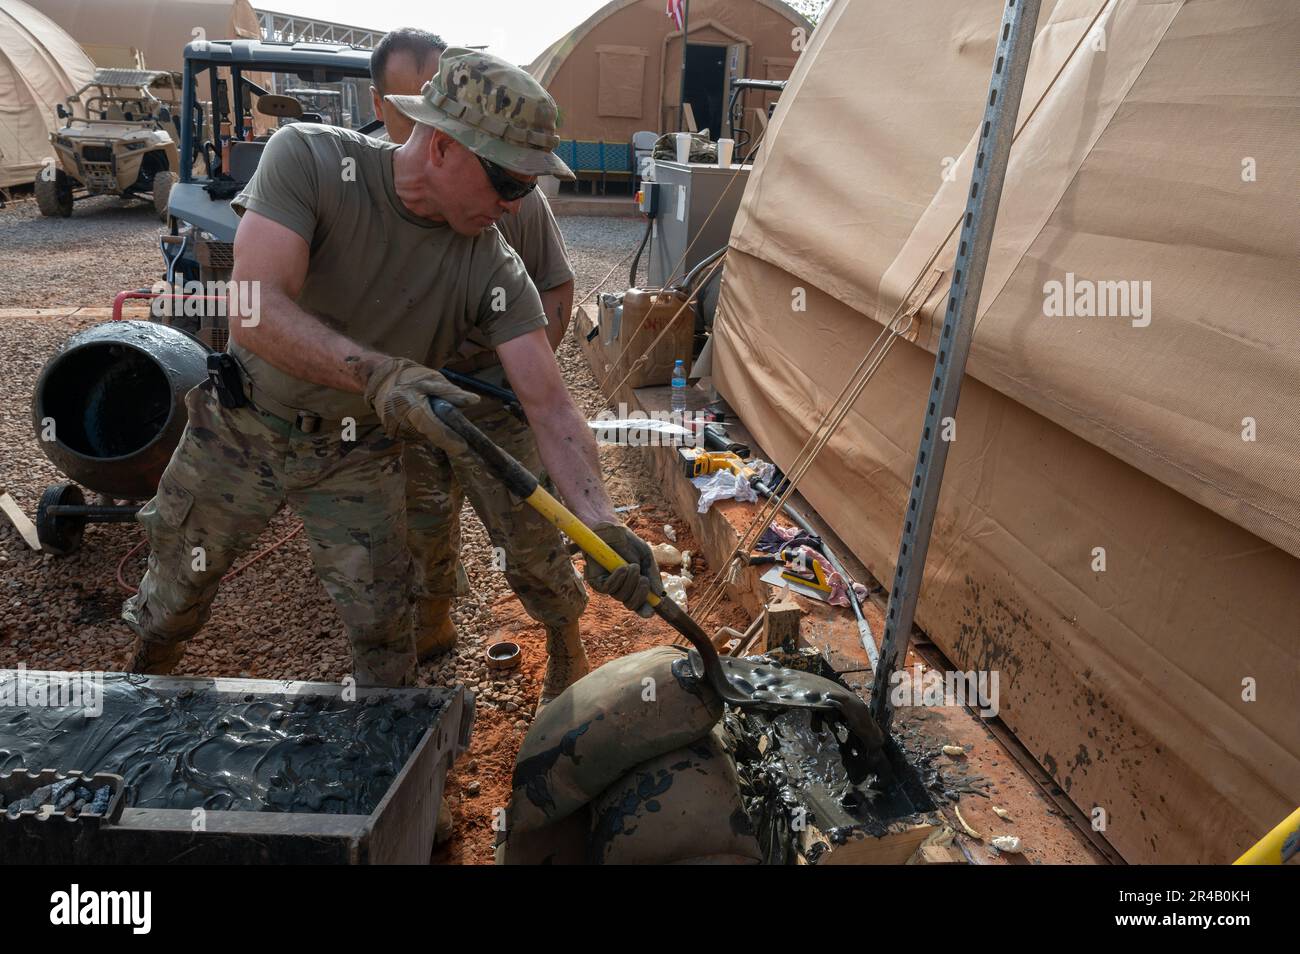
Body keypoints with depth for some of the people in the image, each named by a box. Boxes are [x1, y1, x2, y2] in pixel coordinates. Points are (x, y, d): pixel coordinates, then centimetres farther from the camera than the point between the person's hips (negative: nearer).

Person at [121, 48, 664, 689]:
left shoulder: (493, 270, -20)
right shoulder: (307, 158, -25)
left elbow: (548, 403, -24)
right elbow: (253, 309, -36)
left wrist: (600, 521, -38)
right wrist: (379, 373, -52)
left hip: (357, 458, 1)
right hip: (239, 429, 0)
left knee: (383, 627, 3)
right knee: (176, 586, 18)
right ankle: (143, 676, 51)